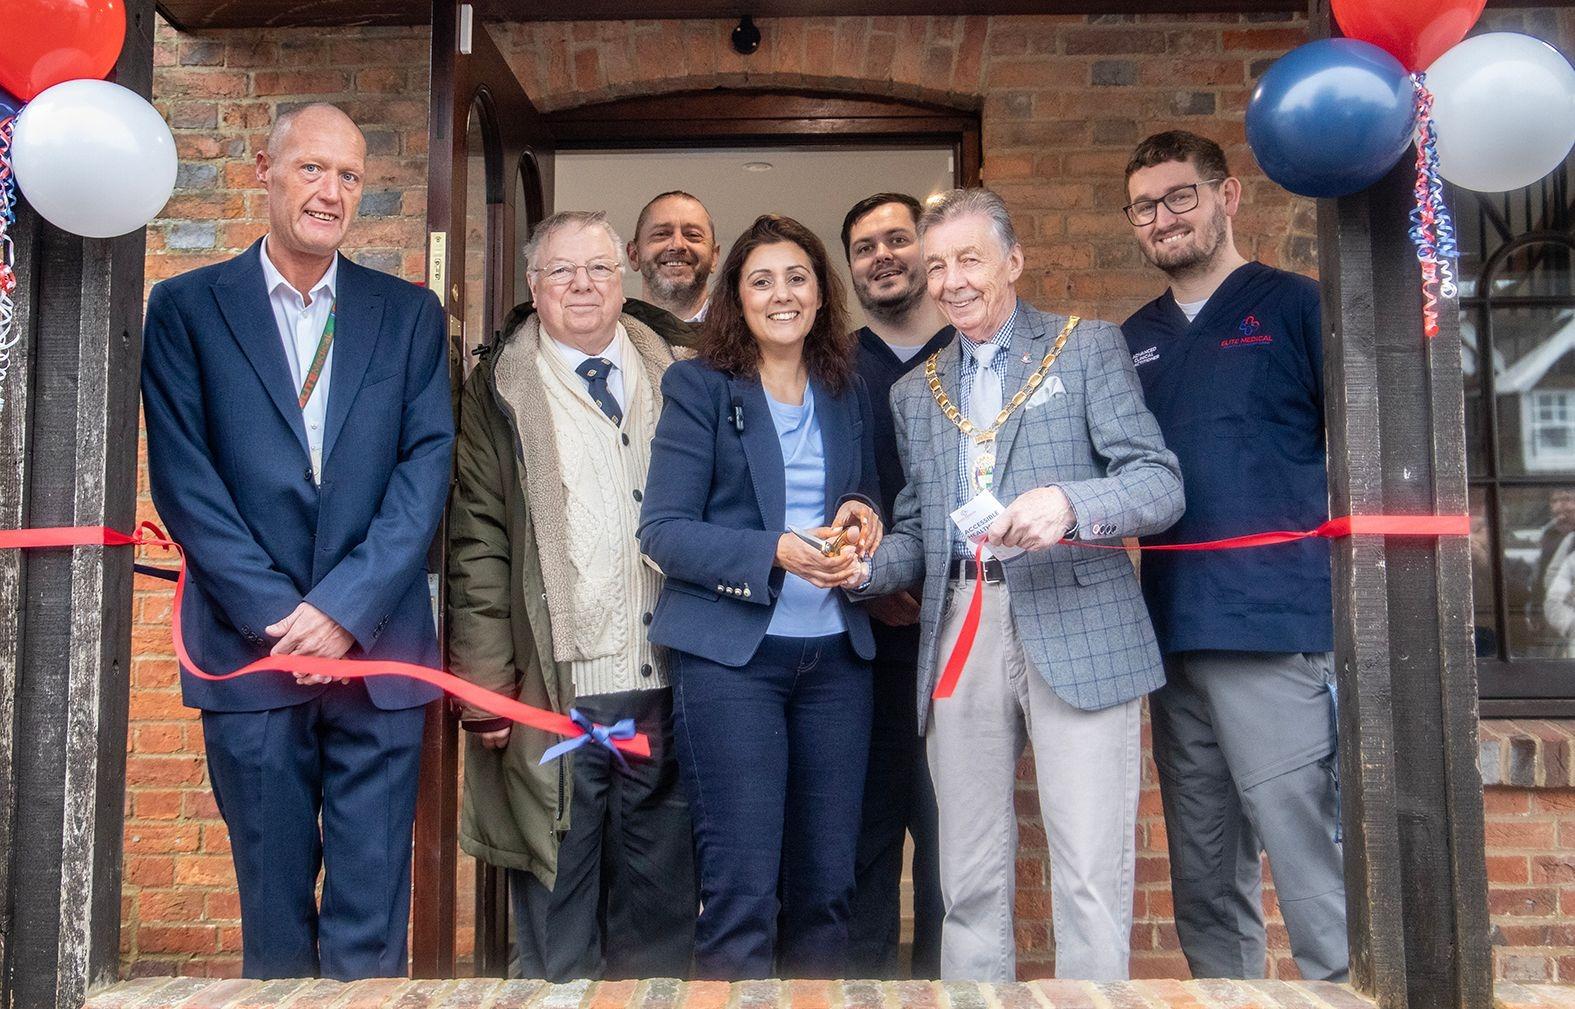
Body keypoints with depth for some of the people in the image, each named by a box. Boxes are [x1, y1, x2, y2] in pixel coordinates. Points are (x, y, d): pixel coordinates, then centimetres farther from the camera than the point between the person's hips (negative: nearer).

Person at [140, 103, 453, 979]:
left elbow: (428, 466, 0)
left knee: (372, 924, 4)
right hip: (250, 647, 0)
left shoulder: (410, 313, 9)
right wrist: (276, 616, -10)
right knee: (273, 918, 10)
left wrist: (344, 607, -11)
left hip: (380, 652, 1)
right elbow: (184, 478, -2)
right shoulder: (187, 307, 6)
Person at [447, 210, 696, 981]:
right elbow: (478, 542, -2)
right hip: (557, 693, -3)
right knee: (557, 934, 8)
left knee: (662, 916, 14)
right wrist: (487, 678, -9)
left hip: (668, 687, 3)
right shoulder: (501, 391, 2)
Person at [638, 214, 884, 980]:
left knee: (826, 883, 10)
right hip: (731, 652, -4)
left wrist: (862, 518, -1)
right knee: (741, 888, -3)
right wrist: (776, 553, -20)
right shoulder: (699, 387, 0)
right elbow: (662, 530, -7)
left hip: (836, 653, 5)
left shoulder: (849, 395, 13)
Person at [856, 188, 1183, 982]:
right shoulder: (916, 392, 20)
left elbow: (1161, 484, -3)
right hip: (959, 637, 4)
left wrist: (1068, 502, -22)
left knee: (1090, 880, -4)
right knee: (970, 886, 8)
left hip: (1076, 631, -3)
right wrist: (863, 566, -3)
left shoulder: (1089, 349, 7)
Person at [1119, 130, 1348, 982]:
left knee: (1308, 862, -5)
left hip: (1277, 626, -5)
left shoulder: (1293, 306, 1)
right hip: (1173, 629, 6)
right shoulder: (1134, 340, 16)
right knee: (1203, 882, 13)